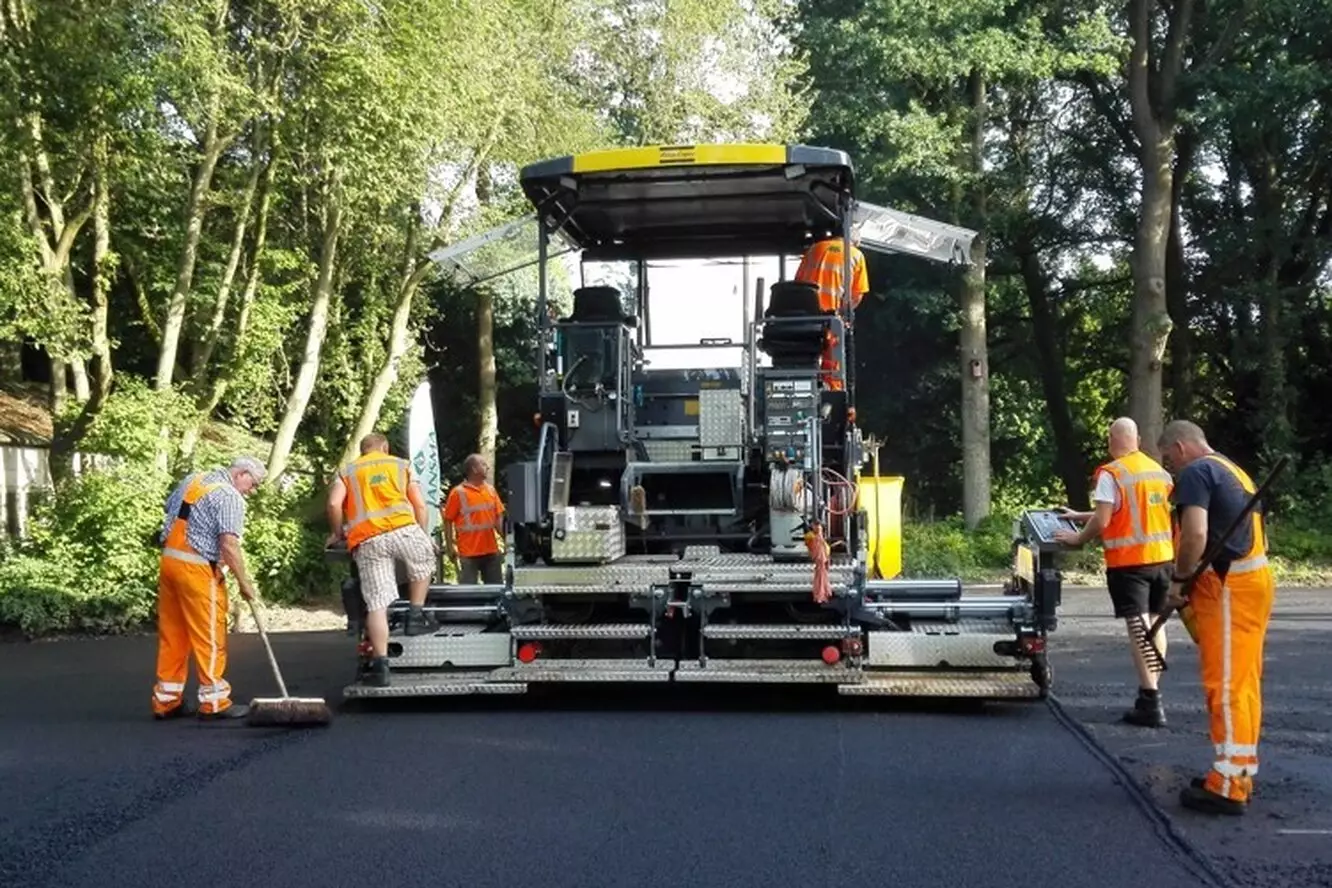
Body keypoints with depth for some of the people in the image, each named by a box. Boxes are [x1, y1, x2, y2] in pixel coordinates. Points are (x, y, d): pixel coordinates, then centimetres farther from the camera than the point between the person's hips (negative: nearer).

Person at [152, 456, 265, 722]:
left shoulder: (192, 480, 14)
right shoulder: (230, 496, -11)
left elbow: (170, 508, 21)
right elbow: (229, 544, -19)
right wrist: (244, 582, -13)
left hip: (168, 558, 8)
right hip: (197, 568, -8)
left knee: (172, 634, 12)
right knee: (209, 637, 0)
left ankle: (166, 701, 17)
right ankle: (214, 702, 3)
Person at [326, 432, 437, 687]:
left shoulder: (347, 471, 22)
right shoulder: (402, 465, 23)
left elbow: (334, 504, 5)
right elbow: (420, 506, 17)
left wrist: (338, 533, 19)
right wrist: (425, 536, 30)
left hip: (367, 541, 0)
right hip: (404, 529, 0)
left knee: (376, 603, -2)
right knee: (424, 564, 31)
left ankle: (380, 665, -7)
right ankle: (415, 616, 25)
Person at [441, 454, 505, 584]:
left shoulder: (490, 490, 9)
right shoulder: (458, 492, -7)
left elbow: (498, 517, 13)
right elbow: (448, 521, -6)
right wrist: (450, 547, -9)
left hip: (491, 551, 5)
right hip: (468, 553, -5)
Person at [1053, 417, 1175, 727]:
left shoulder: (1111, 473, -12)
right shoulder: (1158, 470, 11)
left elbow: (1103, 520, -16)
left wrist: (1078, 538, 2)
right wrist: (1081, 516, 24)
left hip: (1129, 561, -7)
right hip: (1162, 556, 7)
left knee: (1138, 628, -7)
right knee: (1154, 623, 17)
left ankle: (1151, 703, -12)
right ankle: (1151, 692, 25)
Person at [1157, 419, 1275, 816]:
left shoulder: (1196, 472, -9)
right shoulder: (1234, 471, 22)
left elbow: (1195, 534, -23)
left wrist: (1178, 579, -9)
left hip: (1227, 586, -10)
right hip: (1254, 578, 10)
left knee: (1225, 686, -8)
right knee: (1243, 685, 15)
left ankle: (1228, 786, -6)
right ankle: (1241, 771, 23)